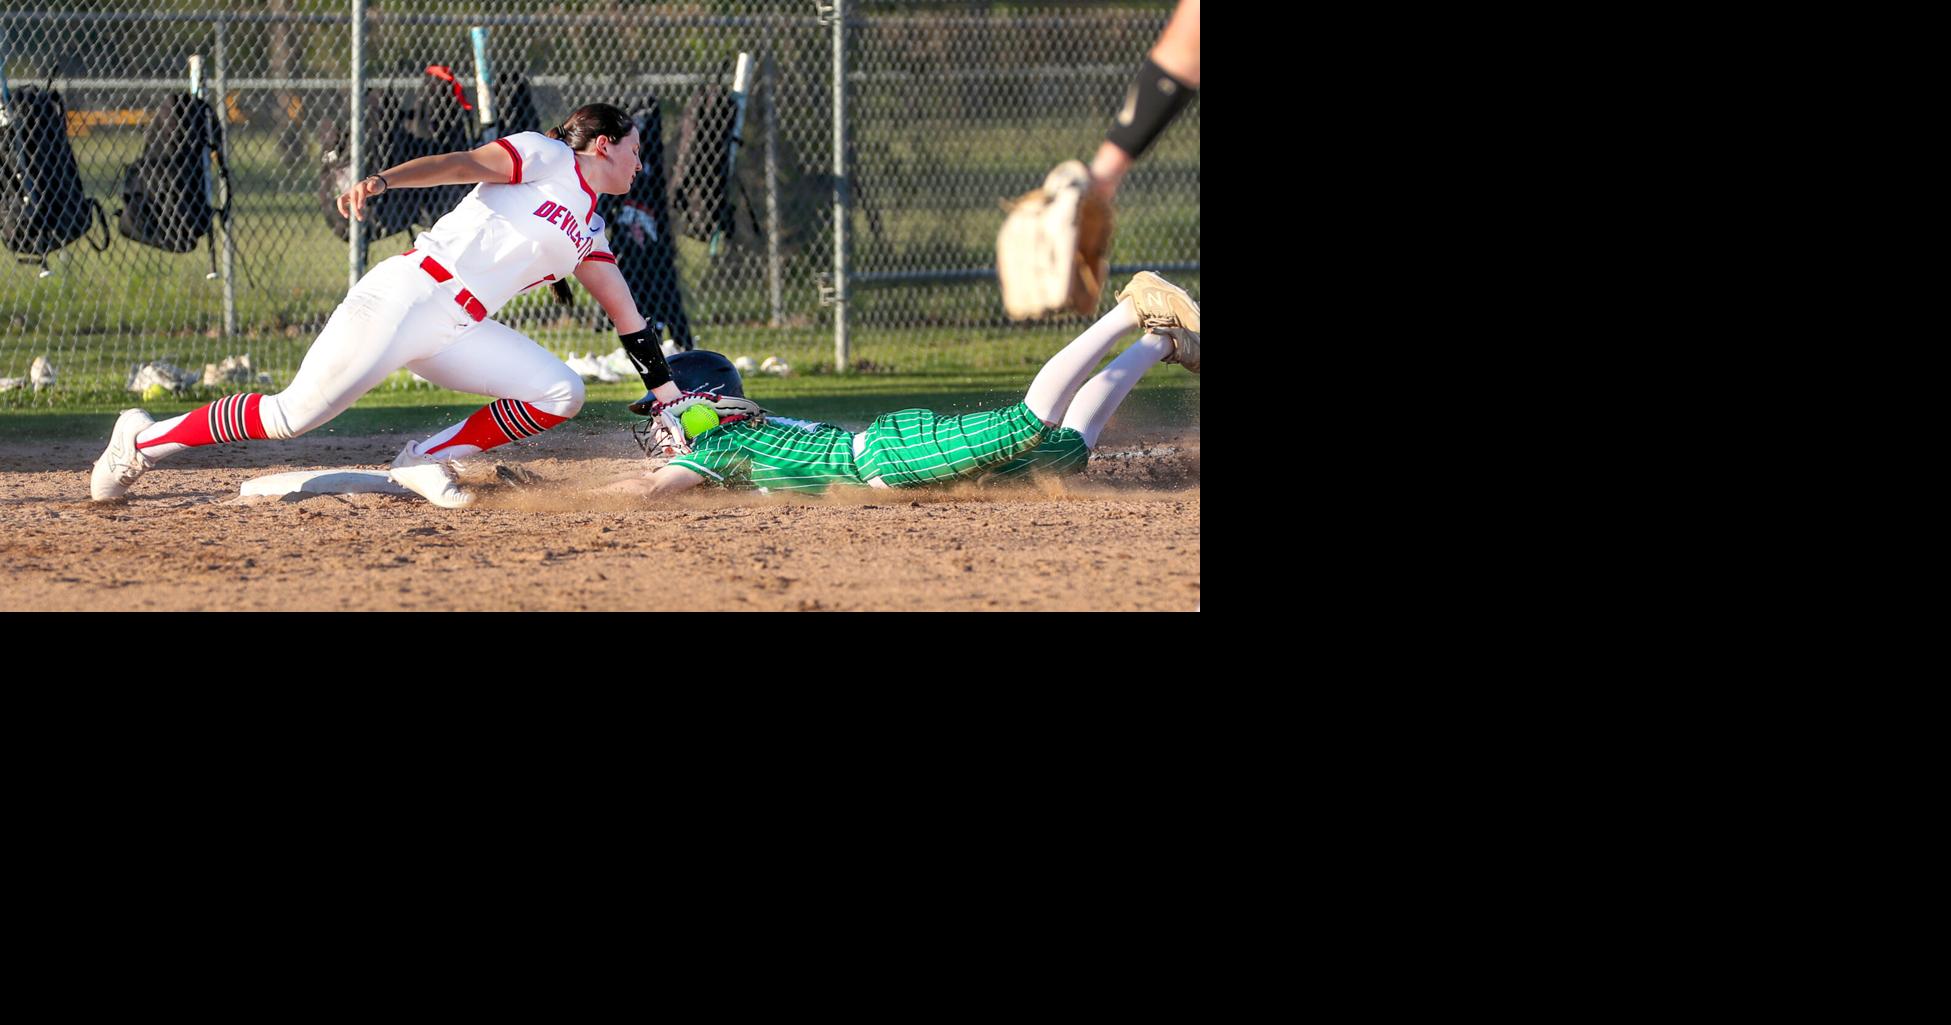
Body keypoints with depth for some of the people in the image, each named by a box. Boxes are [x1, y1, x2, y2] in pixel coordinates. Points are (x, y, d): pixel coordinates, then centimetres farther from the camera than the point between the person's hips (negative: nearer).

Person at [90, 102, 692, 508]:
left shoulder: (589, 231, 22)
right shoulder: (546, 157, -2)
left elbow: (624, 313, 29)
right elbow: (461, 163, -16)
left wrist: (666, 391, 28)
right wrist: (382, 181, -32)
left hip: (460, 331, 8)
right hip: (407, 294, -8)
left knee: (560, 395, -8)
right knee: (297, 414, -14)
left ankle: (427, 461, 0)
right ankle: (144, 440, 0)